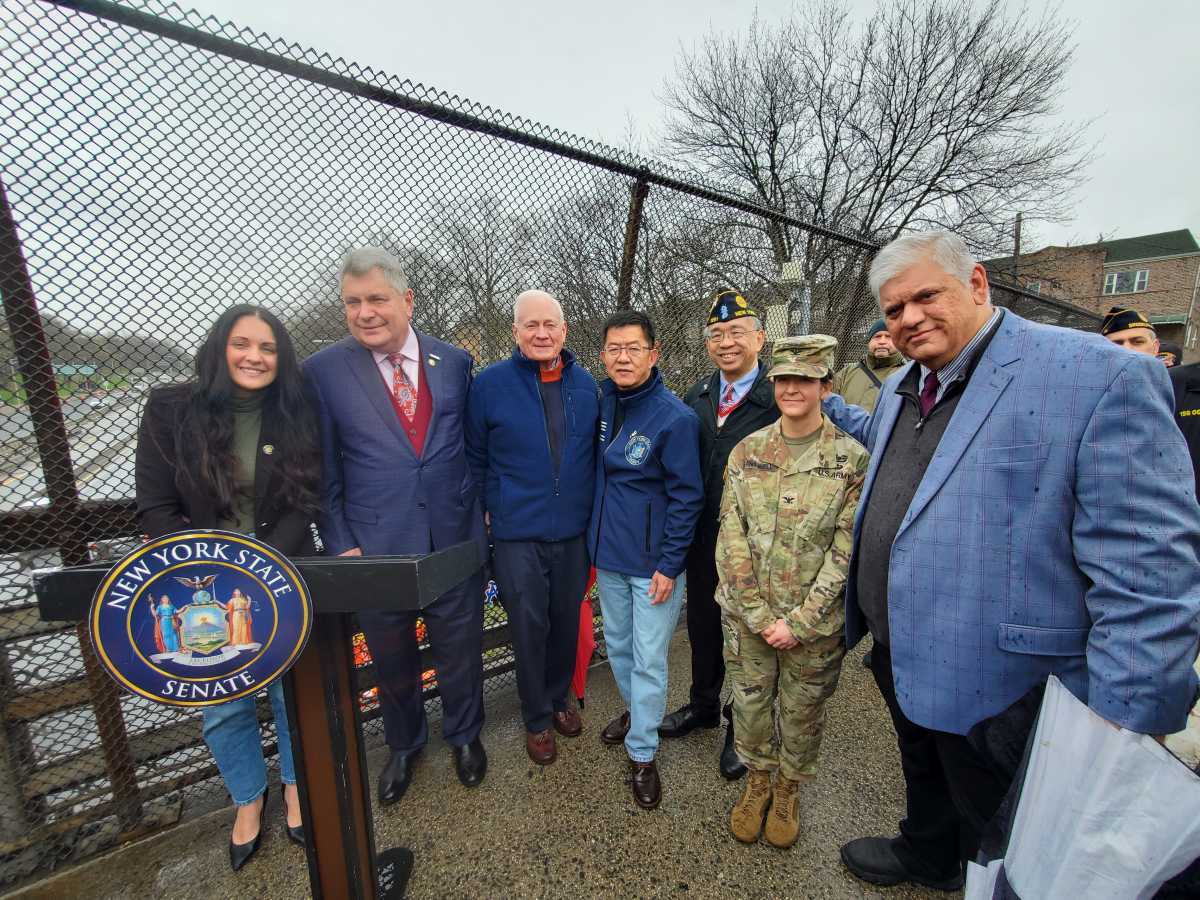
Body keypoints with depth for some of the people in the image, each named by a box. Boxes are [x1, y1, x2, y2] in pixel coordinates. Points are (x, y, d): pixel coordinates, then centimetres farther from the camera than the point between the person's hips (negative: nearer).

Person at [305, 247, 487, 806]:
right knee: (391, 657, 20)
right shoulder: (323, 371, -5)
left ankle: (464, 733, 46)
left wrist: (481, 507, 4)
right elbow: (324, 472, -2)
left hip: (456, 539, 1)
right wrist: (339, 545, -5)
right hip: (376, 546, 0)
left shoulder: (454, 362, 0)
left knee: (460, 648, 17)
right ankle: (404, 745, 48)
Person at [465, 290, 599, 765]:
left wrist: (595, 512, 9)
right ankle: (537, 719, 33)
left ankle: (560, 697, 43)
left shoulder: (587, 385, 2)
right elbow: (475, 459, 0)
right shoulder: (490, 384, -6)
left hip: (575, 530, 3)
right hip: (517, 534, -3)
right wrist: (490, 511, -2)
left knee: (567, 622, 17)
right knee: (529, 628, 9)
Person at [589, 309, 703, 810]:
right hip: (608, 554, 6)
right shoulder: (602, 403, 0)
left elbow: (686, 498, -15)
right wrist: (593, 540, 11)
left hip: (653, 562, -6)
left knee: (649, 660, 7)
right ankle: (635, 710, 48)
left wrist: (669, 566, -15)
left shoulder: (675, 417, -17)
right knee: (617, 645, 22)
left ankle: (643, 754, 28)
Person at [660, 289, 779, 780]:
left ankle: (741, 728, 40)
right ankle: (704, 704, 49)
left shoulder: (778, 399, -16)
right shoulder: (696, 396, 4)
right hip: (701, 540, 5)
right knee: (702, 626, 22)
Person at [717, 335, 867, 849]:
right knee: (750, 702, 17)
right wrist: (758, 614, -9)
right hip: (746, 613, 2)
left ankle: (788, 789, 46)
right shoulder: (746, 452, -3)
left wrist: (799, 622, -14)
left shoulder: (852, 459, -9)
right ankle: (757, 780, 45)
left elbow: (846, 550, -11)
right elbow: (731, 537, -4)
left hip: (815, 620, -1)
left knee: (802, 710, 18)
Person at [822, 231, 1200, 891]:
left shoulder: (1102, 378, -22)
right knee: (923, 775, 33)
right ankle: (924, 859, 60)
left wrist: (1124, 727, -23)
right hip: (898, 656, 8)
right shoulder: (900, 388, 4)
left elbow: (1147, 580, -24)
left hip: (997, 689, -7)